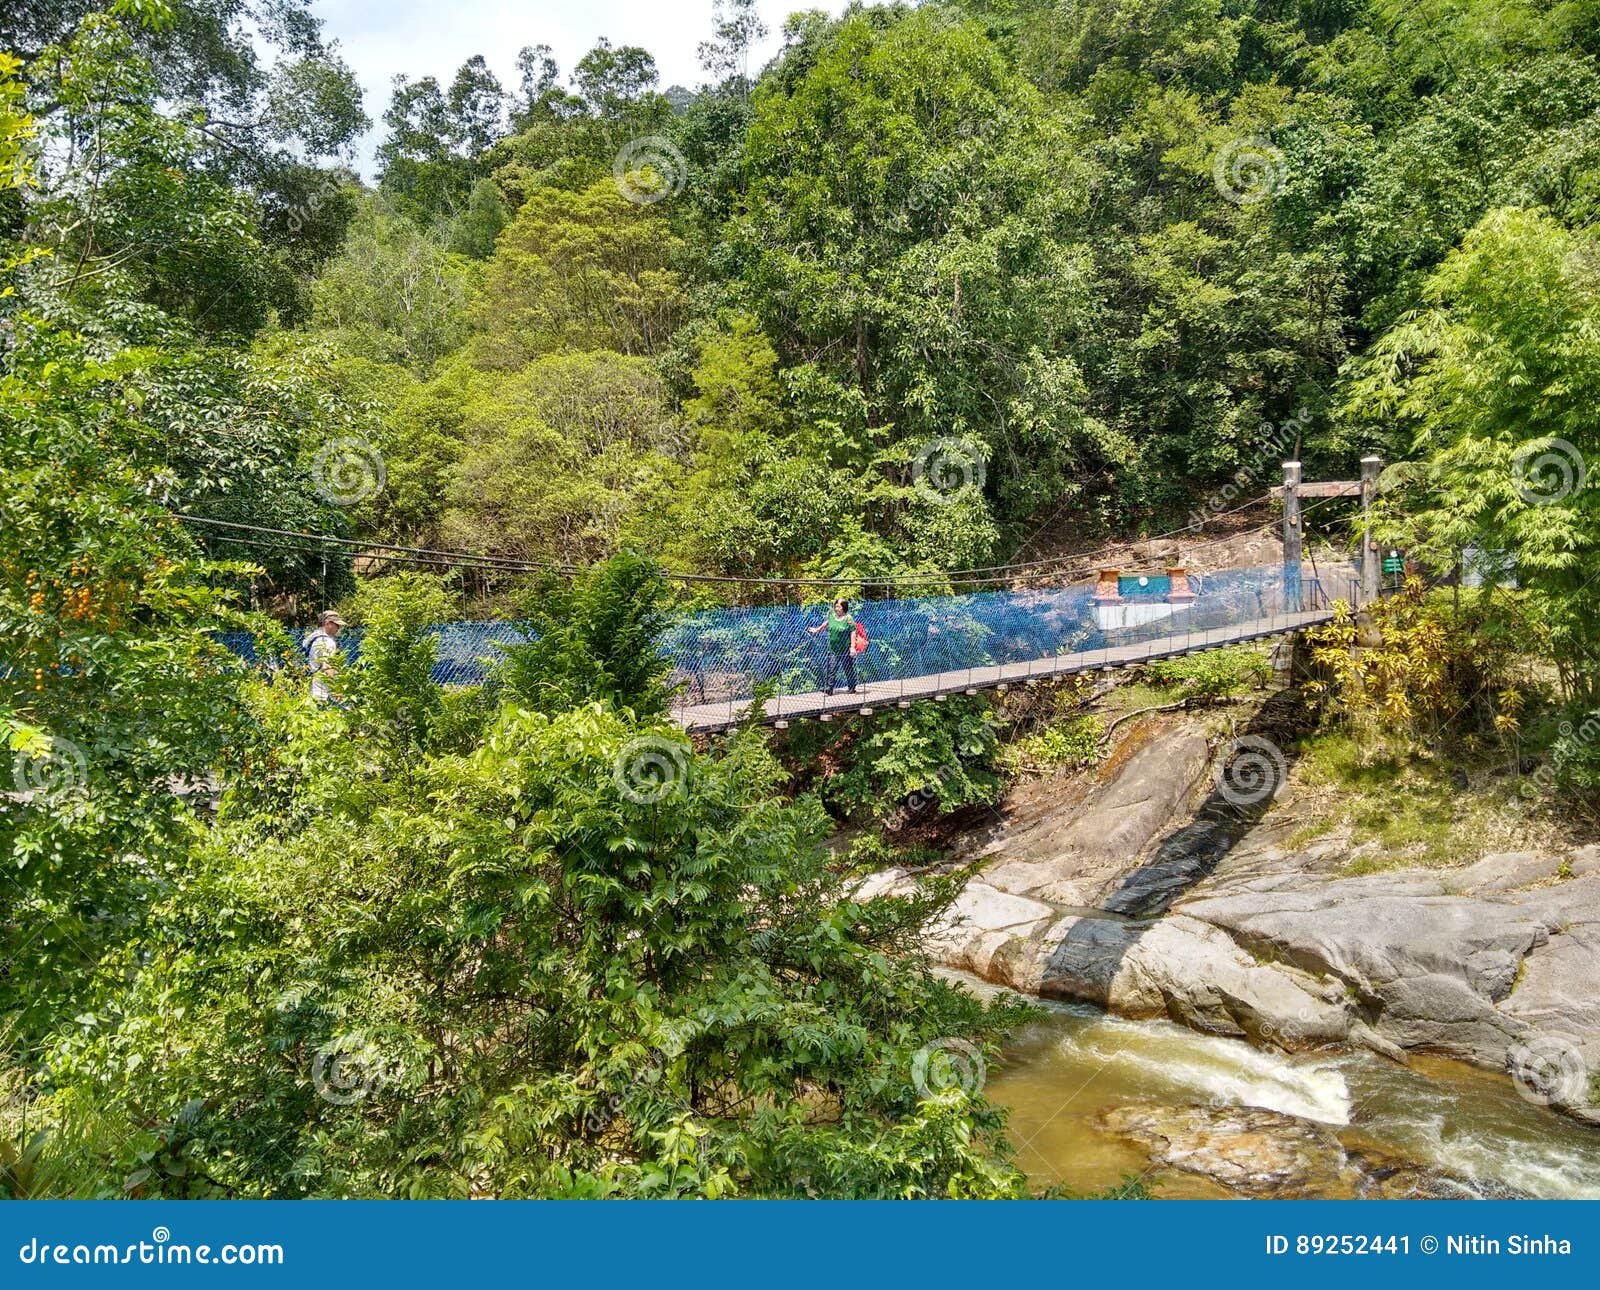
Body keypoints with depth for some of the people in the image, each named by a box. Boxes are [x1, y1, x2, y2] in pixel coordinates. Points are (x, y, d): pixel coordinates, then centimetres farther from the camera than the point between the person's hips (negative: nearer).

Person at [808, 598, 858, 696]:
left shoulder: (848, 618, -11)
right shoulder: (832, 615, 3)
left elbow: (853, 632, -11)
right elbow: (827, 623, 24)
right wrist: (817, 629, 31)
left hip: (845, 649, -4)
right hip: (833, 649, 4)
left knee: (849, 669, 9)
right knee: (831, 668, -5)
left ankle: (852, 688, 24)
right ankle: (829, 688, -5)